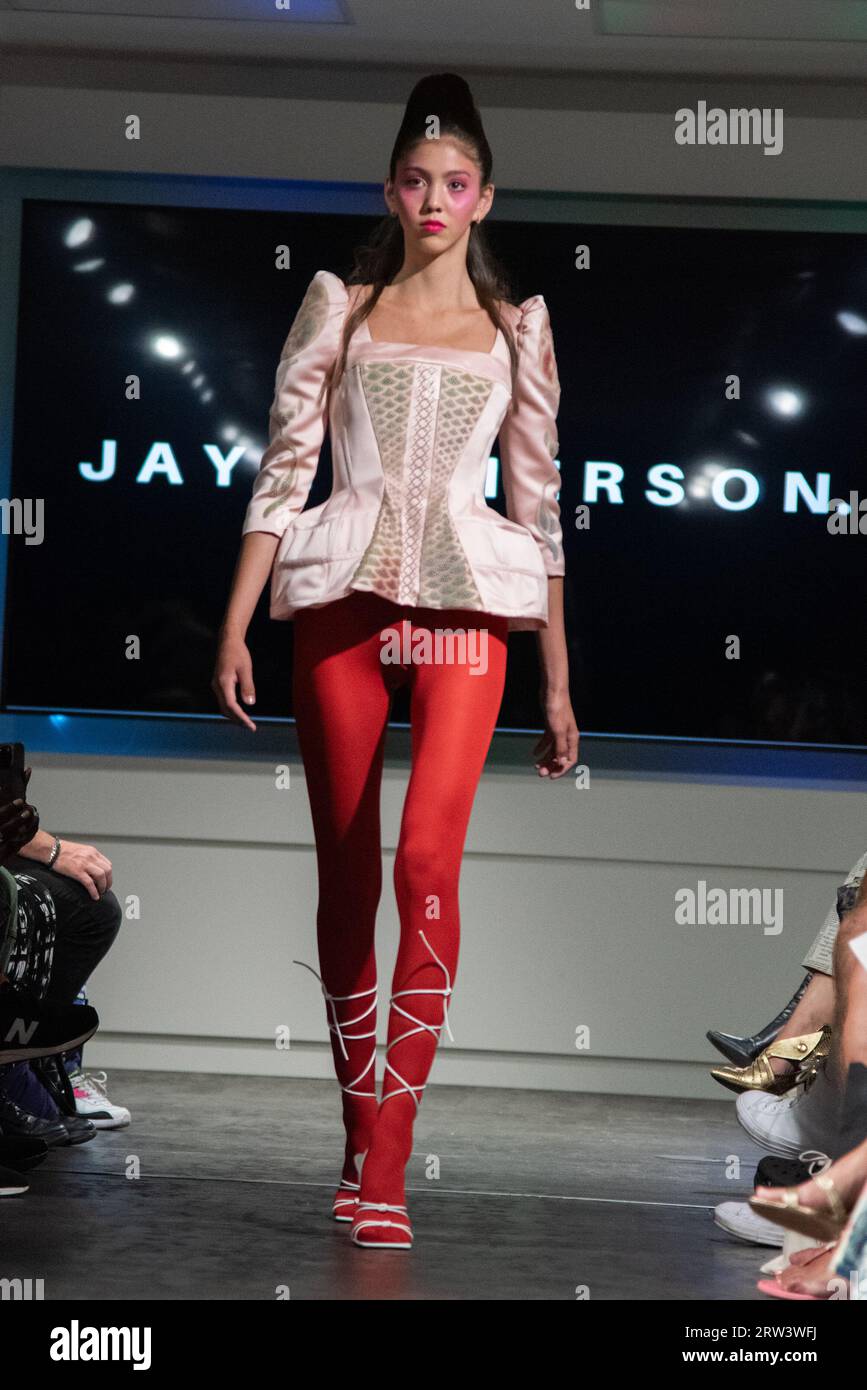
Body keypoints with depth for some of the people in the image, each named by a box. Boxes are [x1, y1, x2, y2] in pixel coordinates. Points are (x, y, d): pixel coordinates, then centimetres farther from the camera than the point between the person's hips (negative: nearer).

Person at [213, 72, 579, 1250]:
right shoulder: (338, 306, 10)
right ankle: (360, 1130, 17)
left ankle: (387, 1167, -18)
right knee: (346, 874, 4)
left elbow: (539, 499, 12)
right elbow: (284, 468, 6)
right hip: (343, 601, 1)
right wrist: (236, 625, -3)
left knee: (427, 859, -19)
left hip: (467, 610, -1)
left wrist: (558, 680, 10)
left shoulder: (519, 327, 11)